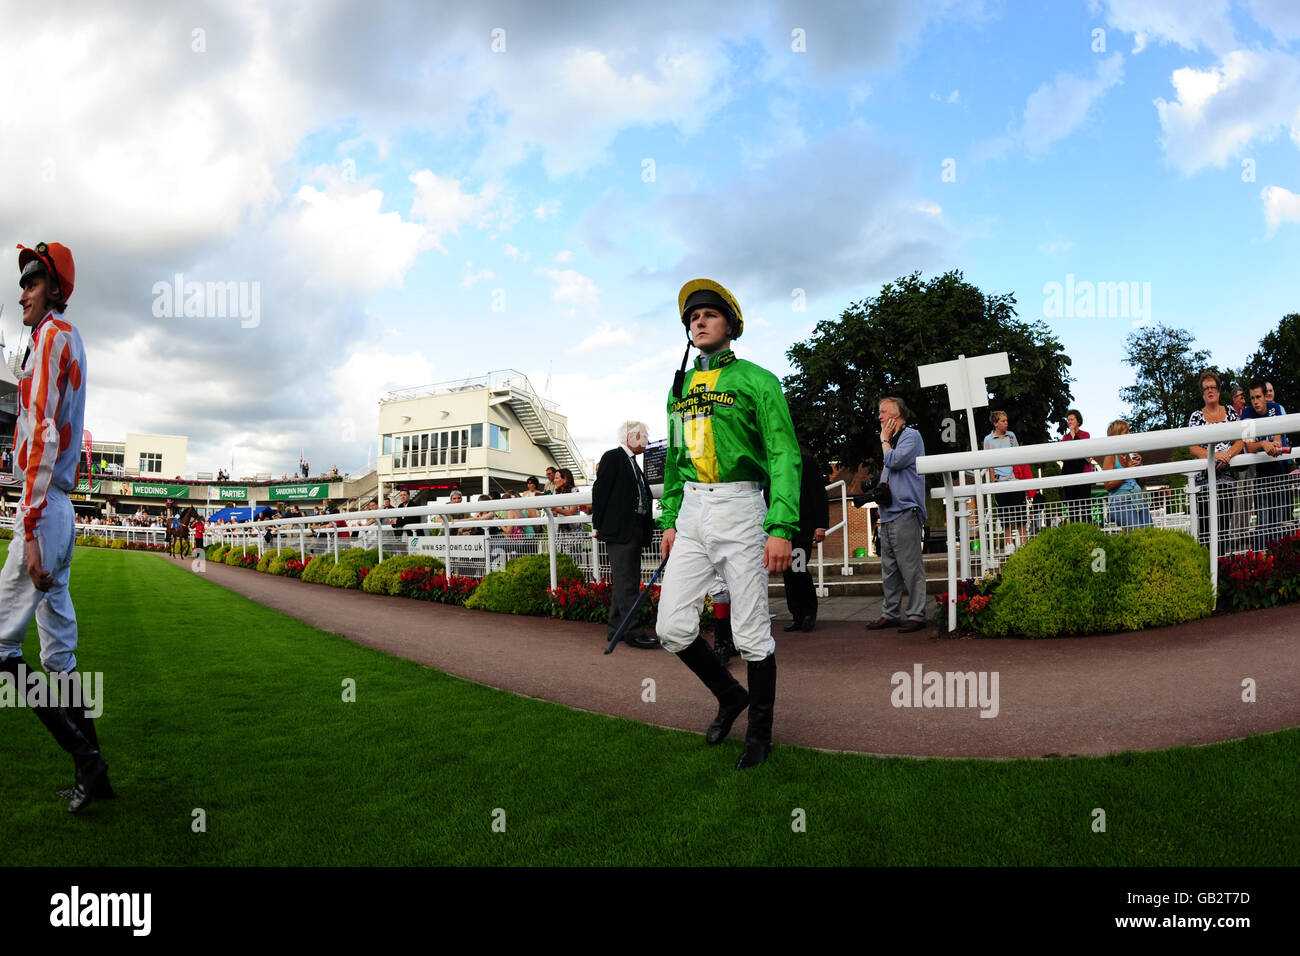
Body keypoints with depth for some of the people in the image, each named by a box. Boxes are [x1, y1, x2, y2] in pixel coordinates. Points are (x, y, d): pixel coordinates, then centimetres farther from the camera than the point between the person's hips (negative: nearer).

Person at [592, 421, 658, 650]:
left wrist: (646, 530, 13)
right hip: (619, 530, -9)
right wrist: (599, 525, -10)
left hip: (634, 532, 9)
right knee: (626, 583, -9)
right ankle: (633, 632, -8)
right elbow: (600, 491, -9)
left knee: (622, 582, 11)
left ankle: (615, 629, 17)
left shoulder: (632, 462, 21)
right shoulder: (612, 457, -5)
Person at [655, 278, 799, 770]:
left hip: (739, 510, -5)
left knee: (752, 635, 1)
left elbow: (784, 456, -9)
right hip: (691, 512, 6)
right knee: (672, 627, 1)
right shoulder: (679, 388, 16)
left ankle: (760, 731, 22)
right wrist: (670, 521, 16)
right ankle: (729, 695, 27)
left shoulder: (756, 380, -2)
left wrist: (781, 528, -19)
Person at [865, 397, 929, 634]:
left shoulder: (911, 435, -4)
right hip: (889, 515, 9)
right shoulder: (892, 439, 23)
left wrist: (884, 439, -2)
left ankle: (916, 616, -2)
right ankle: (890, 614, 16)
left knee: (910, 568, -6)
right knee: (889, 570, 10)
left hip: (905, 513, -9)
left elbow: (894, 461, -19)